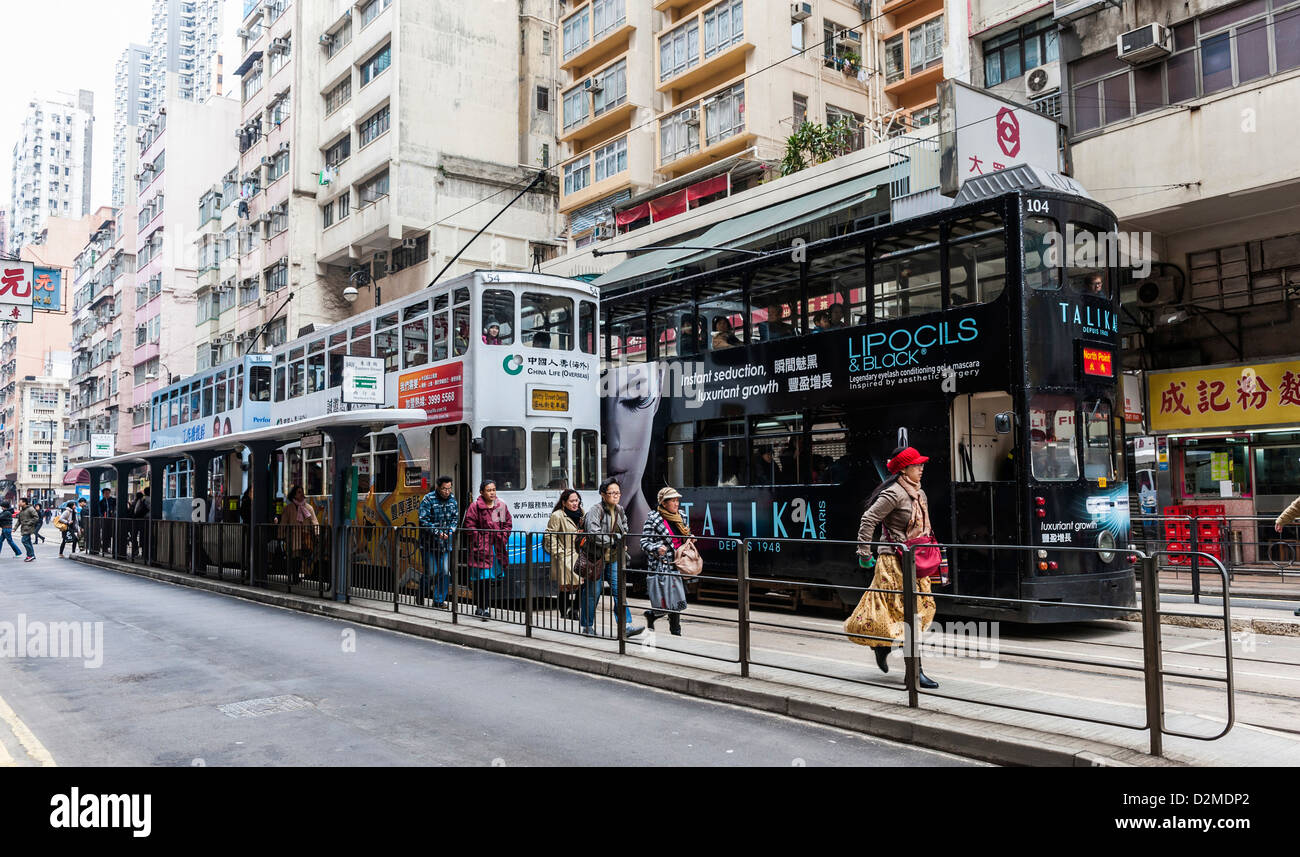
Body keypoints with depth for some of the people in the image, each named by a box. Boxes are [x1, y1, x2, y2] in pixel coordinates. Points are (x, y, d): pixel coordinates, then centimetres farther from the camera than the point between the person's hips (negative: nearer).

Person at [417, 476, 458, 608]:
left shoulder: (452, 499, 6)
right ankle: (421, 596, 24)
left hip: (445, 542, 4)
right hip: (429, 542, -4)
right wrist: (438, 533, -20)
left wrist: (451, 530, -5)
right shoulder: (428, 499, -11)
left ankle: (439, 600, 11)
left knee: (444, 572, 0)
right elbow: (423, 520, -15)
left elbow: (456, 517, 13)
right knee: (431, 572, -1)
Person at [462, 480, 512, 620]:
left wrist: (503, 538, 1)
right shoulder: (475, 506, -4)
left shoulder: (502, 505, 9)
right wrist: (480, 542, -10)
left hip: (498, 546, 5)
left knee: (491, 578, 8)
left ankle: (480, 607, 19)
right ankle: (481, 608, -3)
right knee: (482, 578, -8)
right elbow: (470, 525, -4)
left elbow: (508, 523, 14)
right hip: (482, 548, -5)